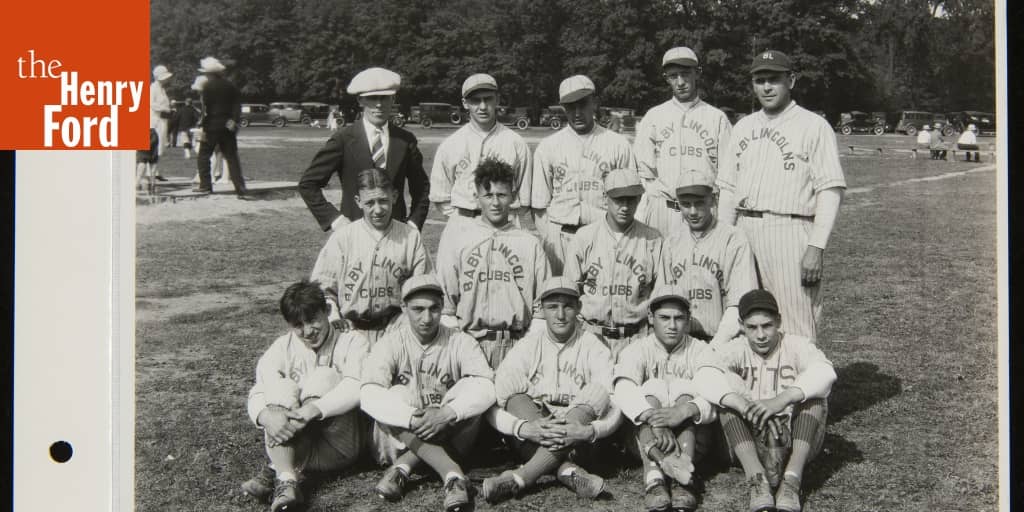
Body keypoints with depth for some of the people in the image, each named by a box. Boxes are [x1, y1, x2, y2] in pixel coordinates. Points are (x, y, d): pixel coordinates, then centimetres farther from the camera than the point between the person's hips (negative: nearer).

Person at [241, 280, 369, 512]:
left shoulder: (352, 342, 0)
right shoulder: (282, 348, 6)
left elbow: (358, 387, -19)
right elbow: (257, 394, -7)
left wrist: (315, 409, -33)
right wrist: (266, 415, -31)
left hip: (339, 447, -2)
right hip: (296, 445, 2)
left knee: (323, 376, -20)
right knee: (281, 388, -20)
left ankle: (273, 472, -27)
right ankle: (286, 481, -36)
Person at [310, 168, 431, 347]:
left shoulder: (410, 236, 5)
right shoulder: (342, 237, 2)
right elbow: (321, 287, 6)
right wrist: (333, 318, -8)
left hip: (395, 327, 1)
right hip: (352, 329, -1)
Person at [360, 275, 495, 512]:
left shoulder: (460, 342, -4)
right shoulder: (390, 344, -6)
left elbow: (486, 388, -20)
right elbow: (369, 396, -21)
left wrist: (448, 413, -36)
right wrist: (411, 418, -37)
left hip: (449, 439, 0)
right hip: (401, 439, 0)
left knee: (469, 388, -23)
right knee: (395, 395, -27)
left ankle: (402, 468, -26)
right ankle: (453, 475, -37)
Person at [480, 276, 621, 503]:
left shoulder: (594, 348, 1)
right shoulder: (528, 346, 1)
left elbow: (615, 409, -10)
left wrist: (589, 431, -32)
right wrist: (523, 428, -30)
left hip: (578, 442, -1)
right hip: (532, 441, 1)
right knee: (517, 399, -25)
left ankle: (519, 478, -38)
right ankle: (569, 471, -38)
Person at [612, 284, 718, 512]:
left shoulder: (701, 351, 1)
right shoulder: (636, 351, 1)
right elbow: (623, 391, -22)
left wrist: (685, 411, -40)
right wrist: (654, 419, -41)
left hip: (692, 437, 0)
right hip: (644, 439, 0)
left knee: (685, 390, -21)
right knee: (652, 389, -23)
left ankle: (683, 474, -40)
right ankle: (654, 476, -45)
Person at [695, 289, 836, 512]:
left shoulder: (796, 345, -2)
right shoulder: (735, 350, -1)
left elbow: (825, 372, -25)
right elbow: (705, 376, -23)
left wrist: (781, 401, -40)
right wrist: (743, 405, -41)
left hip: (796, 440, 0)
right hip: (750, 440, 0)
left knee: (812, 390, -23)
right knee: (727, 384, -21)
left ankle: (792, 480, -33)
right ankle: (757, 480, -35)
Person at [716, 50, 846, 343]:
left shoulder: (814, 126, -1)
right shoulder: (743, 127, 17)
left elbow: (831, 191, -7)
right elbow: (727, 187, 19)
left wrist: (817, 247, -16)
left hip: (790, 231, -6)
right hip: (745, 231, 6)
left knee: (796, 330, -7)